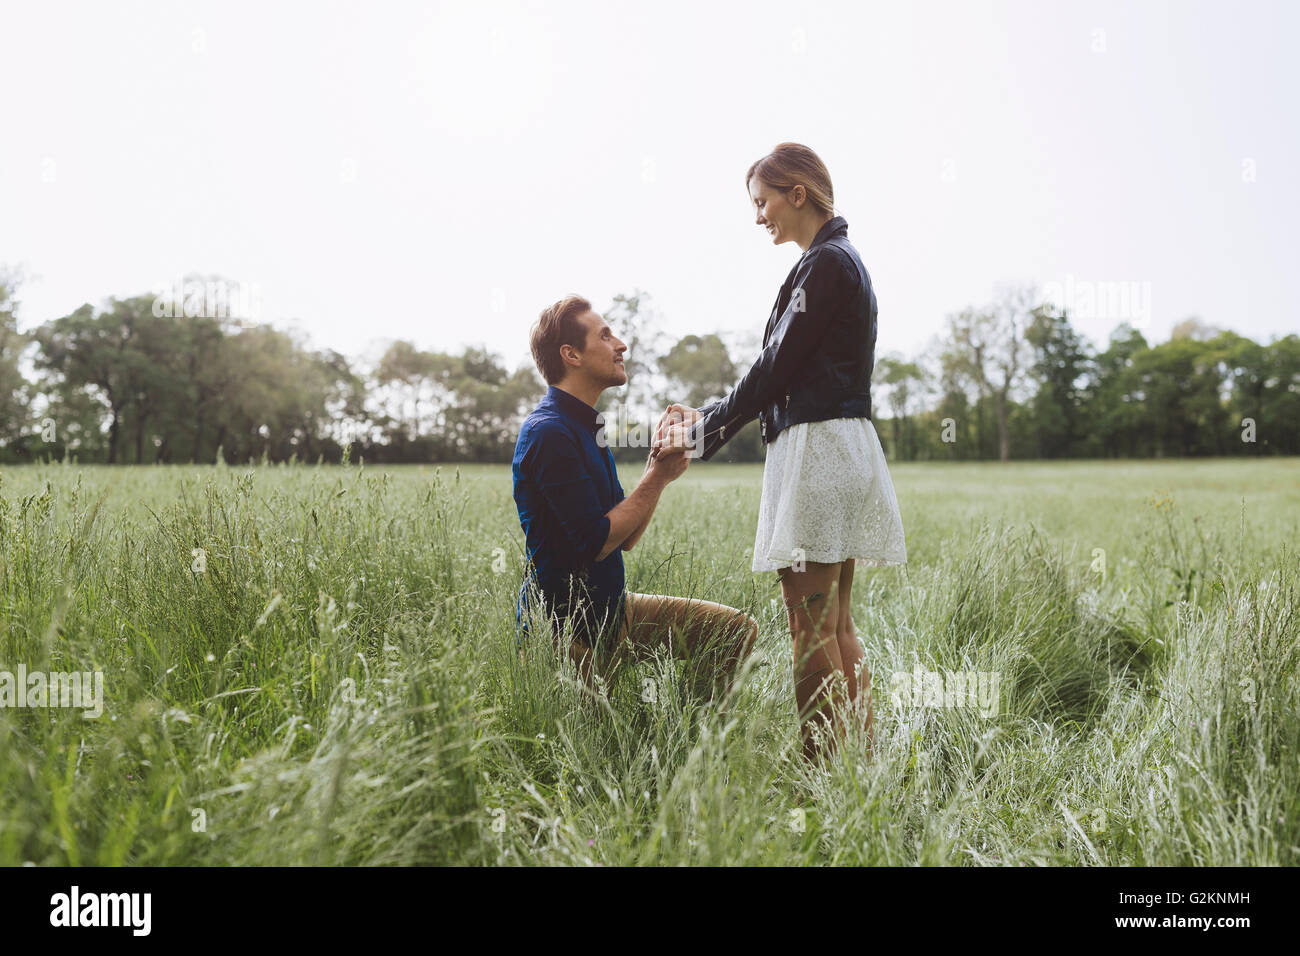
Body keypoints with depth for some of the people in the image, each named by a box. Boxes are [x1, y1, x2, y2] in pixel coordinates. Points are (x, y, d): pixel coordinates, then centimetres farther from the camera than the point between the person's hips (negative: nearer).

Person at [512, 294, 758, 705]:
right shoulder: (549, 433, -19)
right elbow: (595, 543, -23)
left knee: (736, 630, 3)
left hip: (612, 609, 9)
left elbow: (626, 538, 11)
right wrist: (658, 476, -15)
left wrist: (659, 469, -2)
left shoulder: (585, 426, 14)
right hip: (567, 627, -9)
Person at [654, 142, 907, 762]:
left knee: (812, 628, -7)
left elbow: (776, 369, -13)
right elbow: (784, 373, 20)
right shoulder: (838, 260, 19)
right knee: (836, 626, 12)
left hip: (818, 446, -10)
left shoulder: (826, 263, -11)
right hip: (838, 449, 10)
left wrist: (703, 432, -4)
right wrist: (708, 415, 15)